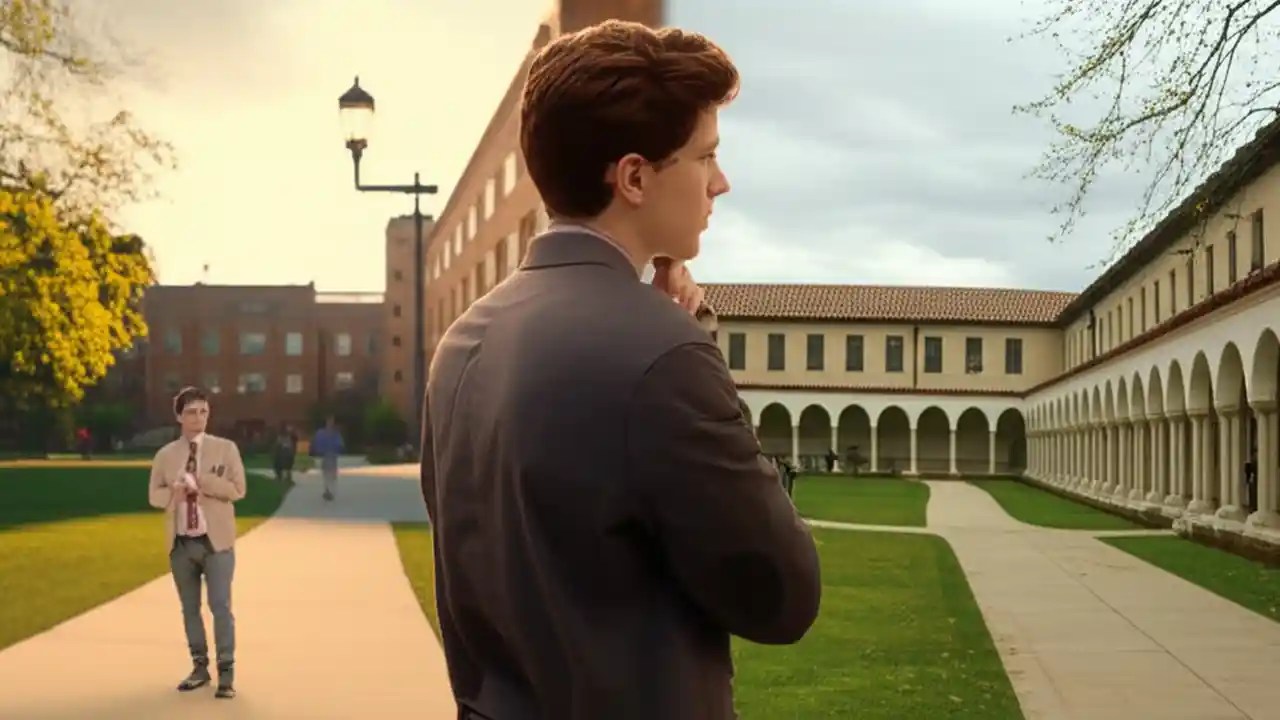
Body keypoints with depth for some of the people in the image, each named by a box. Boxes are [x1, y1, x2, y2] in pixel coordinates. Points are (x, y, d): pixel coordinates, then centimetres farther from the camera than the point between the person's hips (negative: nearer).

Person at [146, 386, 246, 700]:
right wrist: (173, 493, -13)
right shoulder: (165, 455, 8)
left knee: (220, 606, -7)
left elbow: (238, 489, -4)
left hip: (216, 540, -3)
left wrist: (204, 483, -16)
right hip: (181, 542, 3)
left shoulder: (225, 448, 1)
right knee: (189, 608, 10)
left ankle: (226, 672, -1)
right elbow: (154, 495, 9)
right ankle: (200, 667, 21)